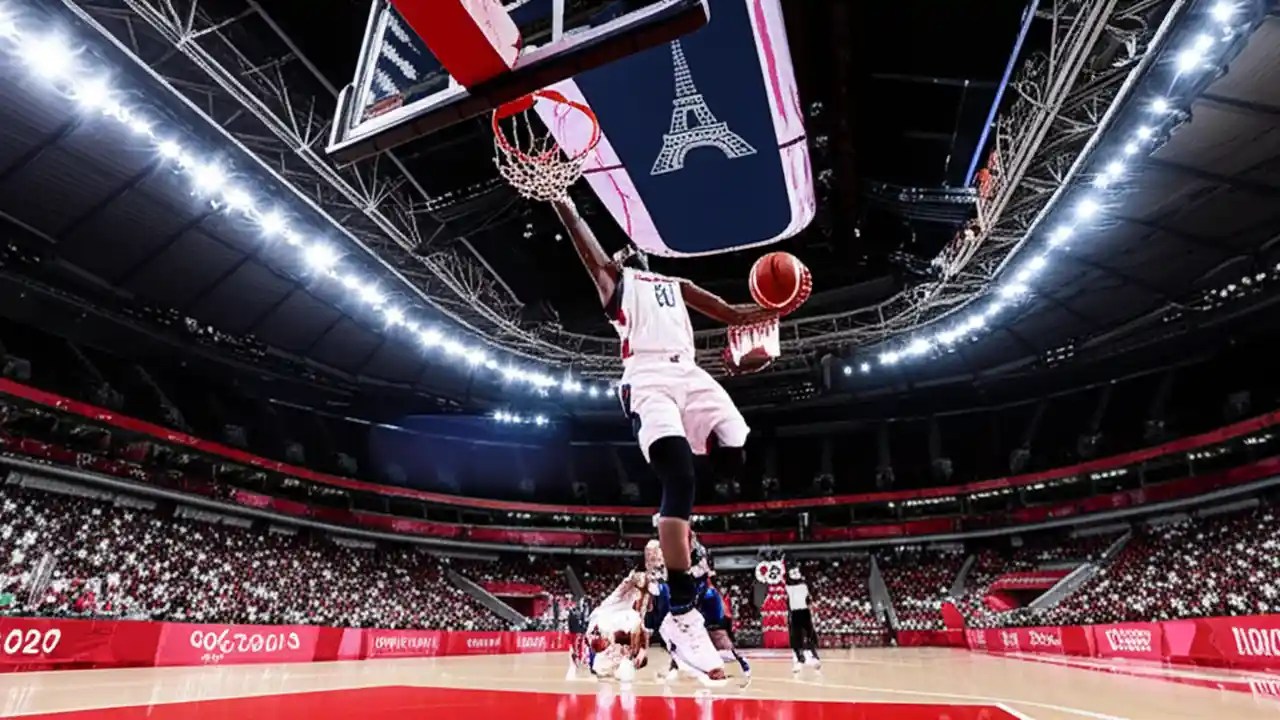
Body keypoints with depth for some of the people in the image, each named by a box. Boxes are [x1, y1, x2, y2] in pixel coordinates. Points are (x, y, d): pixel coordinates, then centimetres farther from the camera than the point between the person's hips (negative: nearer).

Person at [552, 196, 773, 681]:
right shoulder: (614, 278, 24)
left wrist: (773, 310, 10)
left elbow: (733, 314, 27)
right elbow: (585, 242, 9)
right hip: (648, 377, -5)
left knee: (736, 458, -14)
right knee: (680, 479, -22)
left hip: (690, 373, 6)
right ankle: (681, 616, -20)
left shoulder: (677, 285, 34)